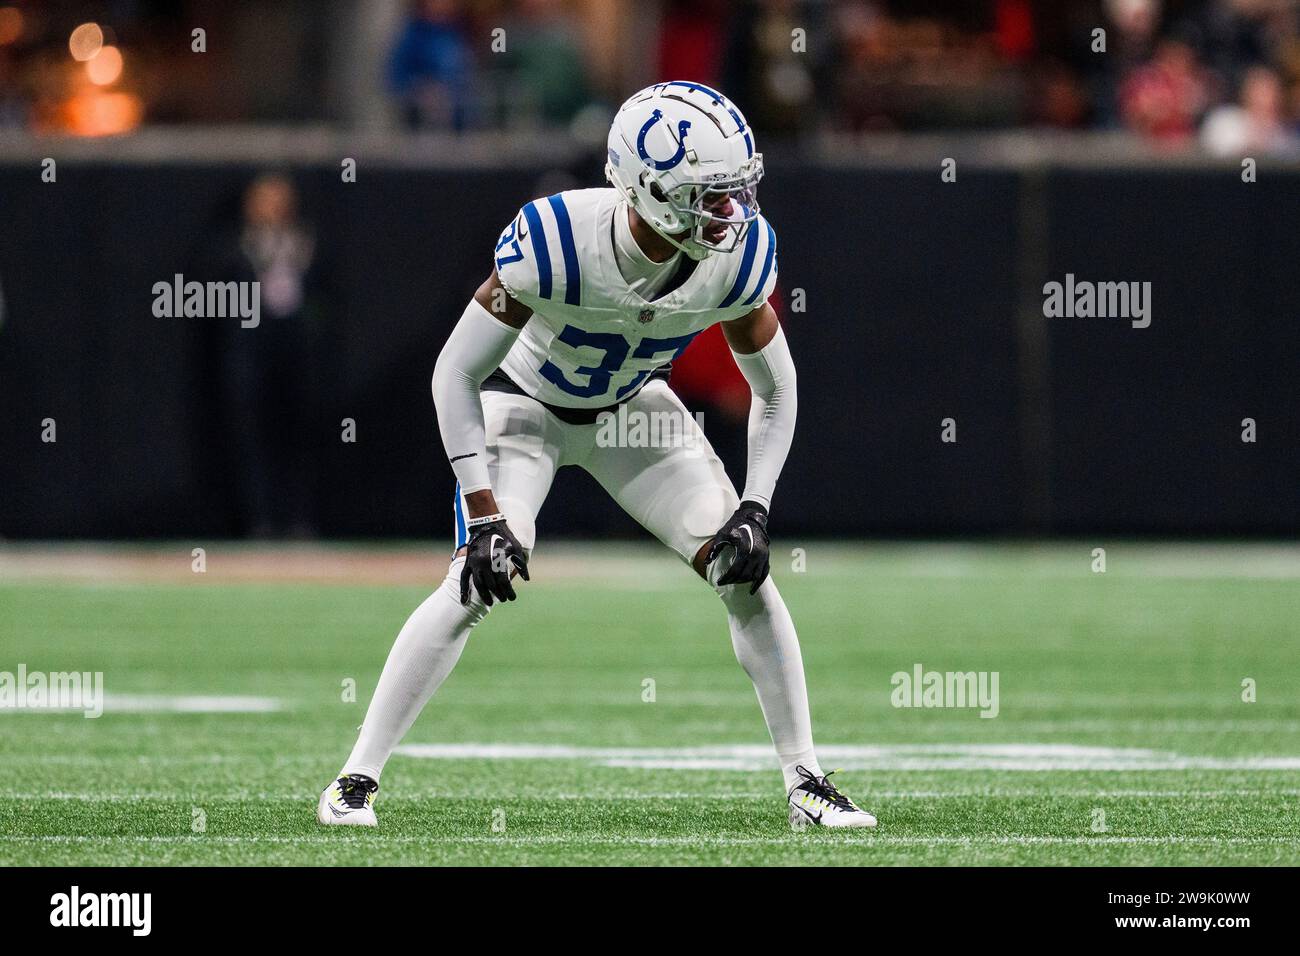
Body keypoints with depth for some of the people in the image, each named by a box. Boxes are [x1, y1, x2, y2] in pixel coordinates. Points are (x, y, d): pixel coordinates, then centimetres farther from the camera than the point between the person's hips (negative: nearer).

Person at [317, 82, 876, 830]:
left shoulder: (739, 256, -26)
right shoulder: (556, 242, -38)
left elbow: (774, 387, -8)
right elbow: (457, 374, -27)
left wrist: (756, 508, -18)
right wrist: (485, 514, -30)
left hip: (633, 405, 3)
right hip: (524, 405, -3)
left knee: (747, 574, -7)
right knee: (477, 586, -21)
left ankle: (806, 783, 6)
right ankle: (357, 780, -10)